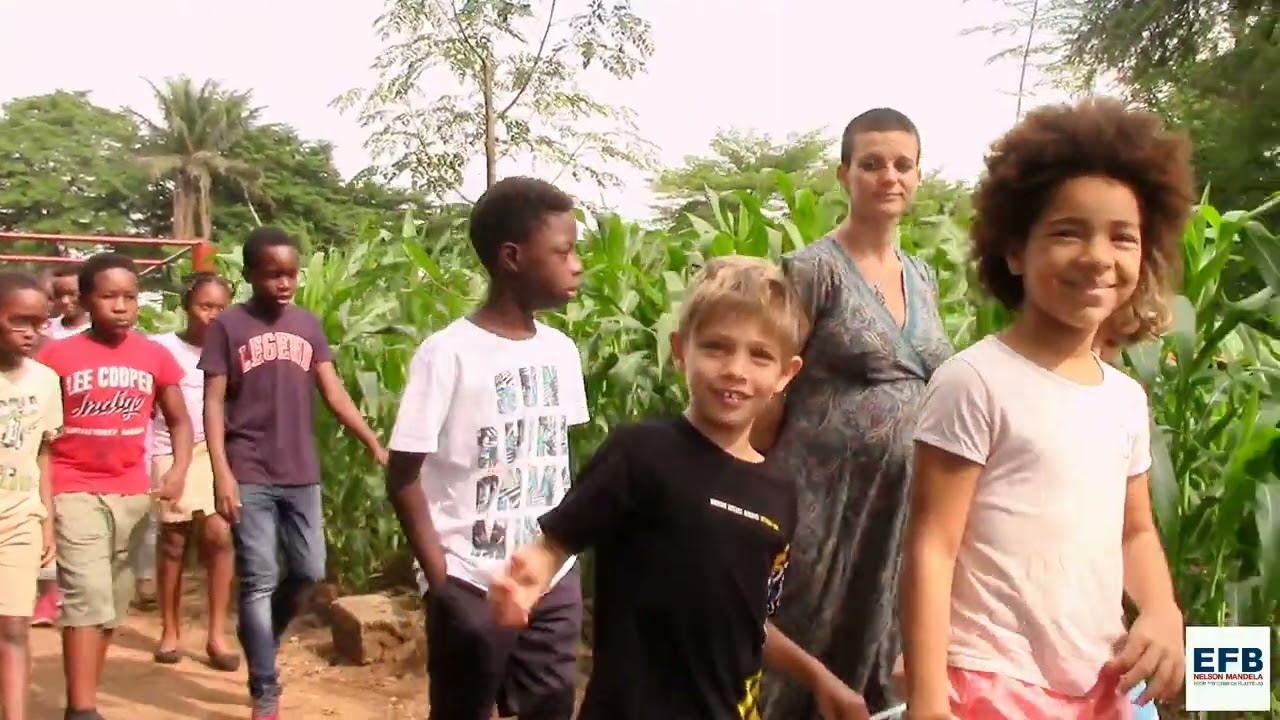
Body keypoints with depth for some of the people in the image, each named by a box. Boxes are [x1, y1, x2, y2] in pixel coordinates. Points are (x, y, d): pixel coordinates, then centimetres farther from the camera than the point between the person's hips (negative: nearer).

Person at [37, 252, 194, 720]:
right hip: (74, 492, -4)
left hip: (132, 493, 4)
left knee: (112, 603, 12)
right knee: (87, 598, -12)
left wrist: (178, 471, -7)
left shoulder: (154, 356, 2)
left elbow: (179, 421, 10)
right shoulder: (57, 355, -6)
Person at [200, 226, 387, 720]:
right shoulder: (228, 326, -3)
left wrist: (376, 445, -5)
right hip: (250, 477, -4)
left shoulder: (309, 325, 8)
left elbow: (334, 394, 5)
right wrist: (222, 474, -14)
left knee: (309, 572, 8)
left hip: (301, 475, 4)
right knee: (259, 583, -1)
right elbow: (213, 404, -5)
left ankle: (259, 644, 35)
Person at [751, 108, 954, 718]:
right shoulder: (812, 270, -9)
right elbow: (769, 394, -9)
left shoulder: (923, 279, 11)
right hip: (823, 496, -6)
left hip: (902, 500, 6)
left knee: (878, 654, 16)